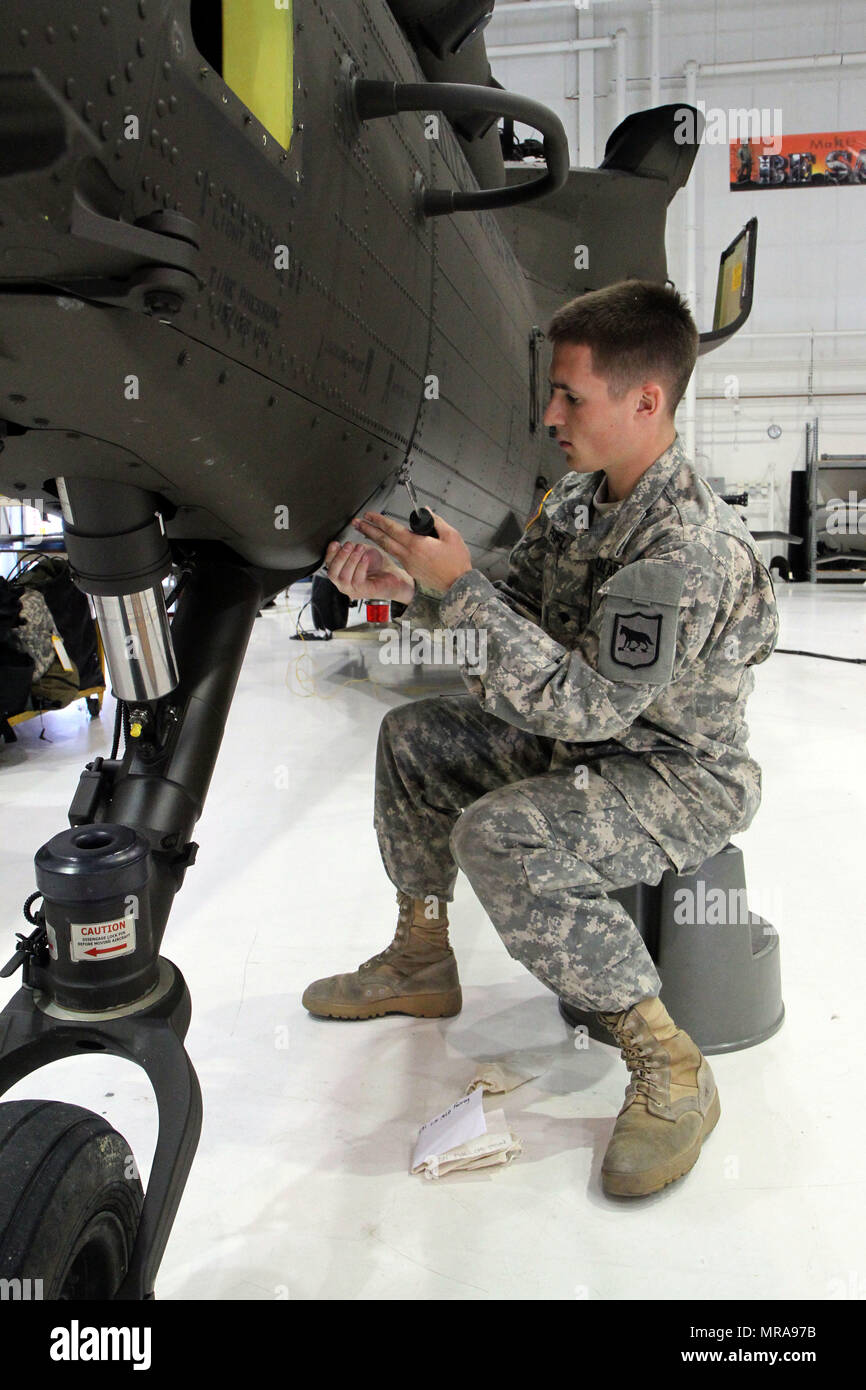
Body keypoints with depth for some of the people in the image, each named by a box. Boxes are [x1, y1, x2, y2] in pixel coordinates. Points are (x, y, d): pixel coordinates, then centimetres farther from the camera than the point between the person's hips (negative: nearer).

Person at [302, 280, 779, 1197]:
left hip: (684, 778, -9)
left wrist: (460, 587, -30)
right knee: (413, 737, 7)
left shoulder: (689, 549, -29)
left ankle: (669, 1070, -14)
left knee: (501, 838, -32)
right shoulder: (585, 496, 0)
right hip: (593, 740, 9)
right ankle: (421, 962, 21)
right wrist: (409, 586, -11)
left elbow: (587, 705, -32)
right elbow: (510, 602, 8)